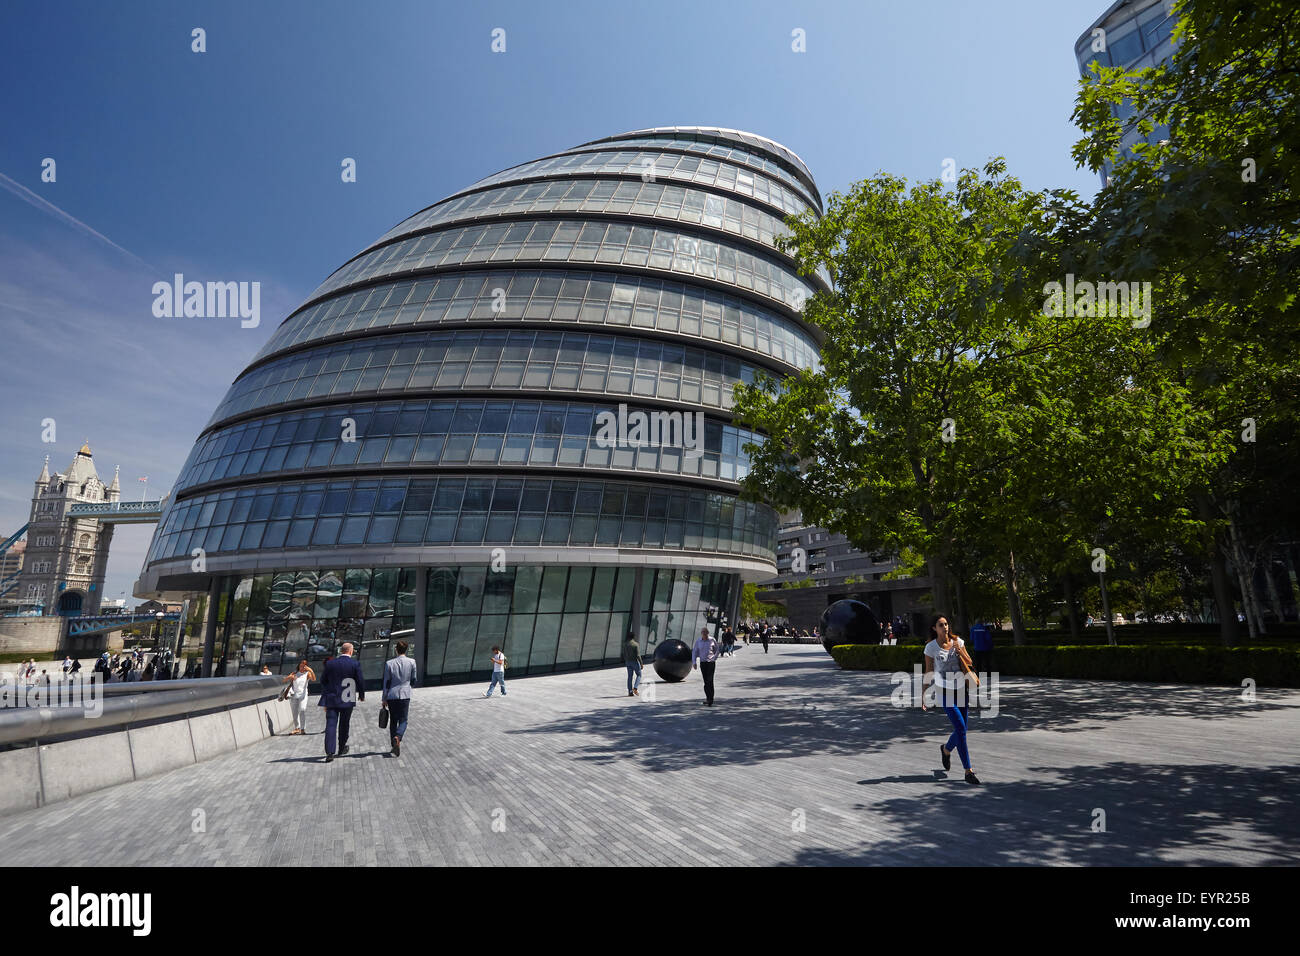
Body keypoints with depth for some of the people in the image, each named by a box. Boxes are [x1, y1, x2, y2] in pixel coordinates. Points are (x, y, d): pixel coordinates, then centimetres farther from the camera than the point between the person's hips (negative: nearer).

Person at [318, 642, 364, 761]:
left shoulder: (330, 663, 1)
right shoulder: (354, 664, -7)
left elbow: (323, 680, 10)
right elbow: (360, 681, -6)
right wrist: (361, 694, 11)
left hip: (332, 699, 1)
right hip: (347, 700, -1)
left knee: (330, 724, -1)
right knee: (344, 724, 15)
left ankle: (329, 752, -11)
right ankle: (341, 749, 27)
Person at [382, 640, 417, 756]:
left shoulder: (389, 664, -2)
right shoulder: (411, 662, -4)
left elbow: (386, 682, 0)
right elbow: (413, 679, 6)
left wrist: (384, 699, 7)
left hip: (391, 695, 1)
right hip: (404, 695, -1)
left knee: (393, 720, 14)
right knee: (403, 720, 4)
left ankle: (394, 745, 15)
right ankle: (397, 737, -23)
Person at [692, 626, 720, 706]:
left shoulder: (712, 640, -3)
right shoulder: (698, 642, 3)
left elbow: (717, 650, 11)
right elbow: (694, 652, 8)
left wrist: (714, 658, 2)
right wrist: (694, 662, -1)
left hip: (711, 662, -3)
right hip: (702, 663, 3)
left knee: (710, 681, -11)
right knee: (705, 681, 9)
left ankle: (710, 700, -10)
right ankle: (708, 697, 24)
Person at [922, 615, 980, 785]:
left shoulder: (958, 642, 2)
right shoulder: (931, 647, -6)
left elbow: (968, 664, 3)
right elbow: (928, 672, 0)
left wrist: (959, 651, -16)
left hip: (960, 689, 4)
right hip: (944, 690, -4)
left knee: (962, 729, 10)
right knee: (960, 728, -13)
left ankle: (946, 749, 42)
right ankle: (968, 771, -6)